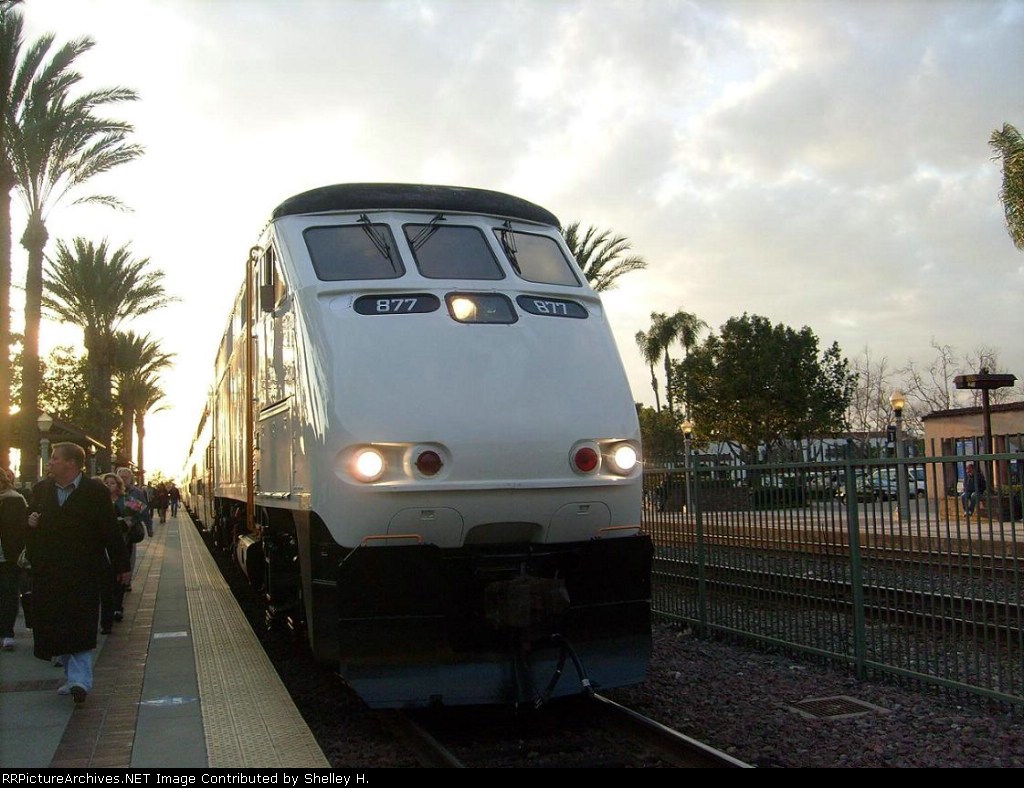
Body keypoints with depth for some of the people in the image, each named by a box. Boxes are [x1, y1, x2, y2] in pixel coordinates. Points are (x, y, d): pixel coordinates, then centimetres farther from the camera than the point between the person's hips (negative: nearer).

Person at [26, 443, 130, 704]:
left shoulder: (96, 491, -6)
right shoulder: (41, 489, 9)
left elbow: (111, 531, -4)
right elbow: (33, 519, 20)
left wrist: (122, 566, -2)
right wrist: (31, 522, -5)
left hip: (84, 572, -5)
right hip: (49, 572, 6)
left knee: (81, 626, -8)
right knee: (57, 625, 10)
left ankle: (79, 679, -9)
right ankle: (74, 676, 22)